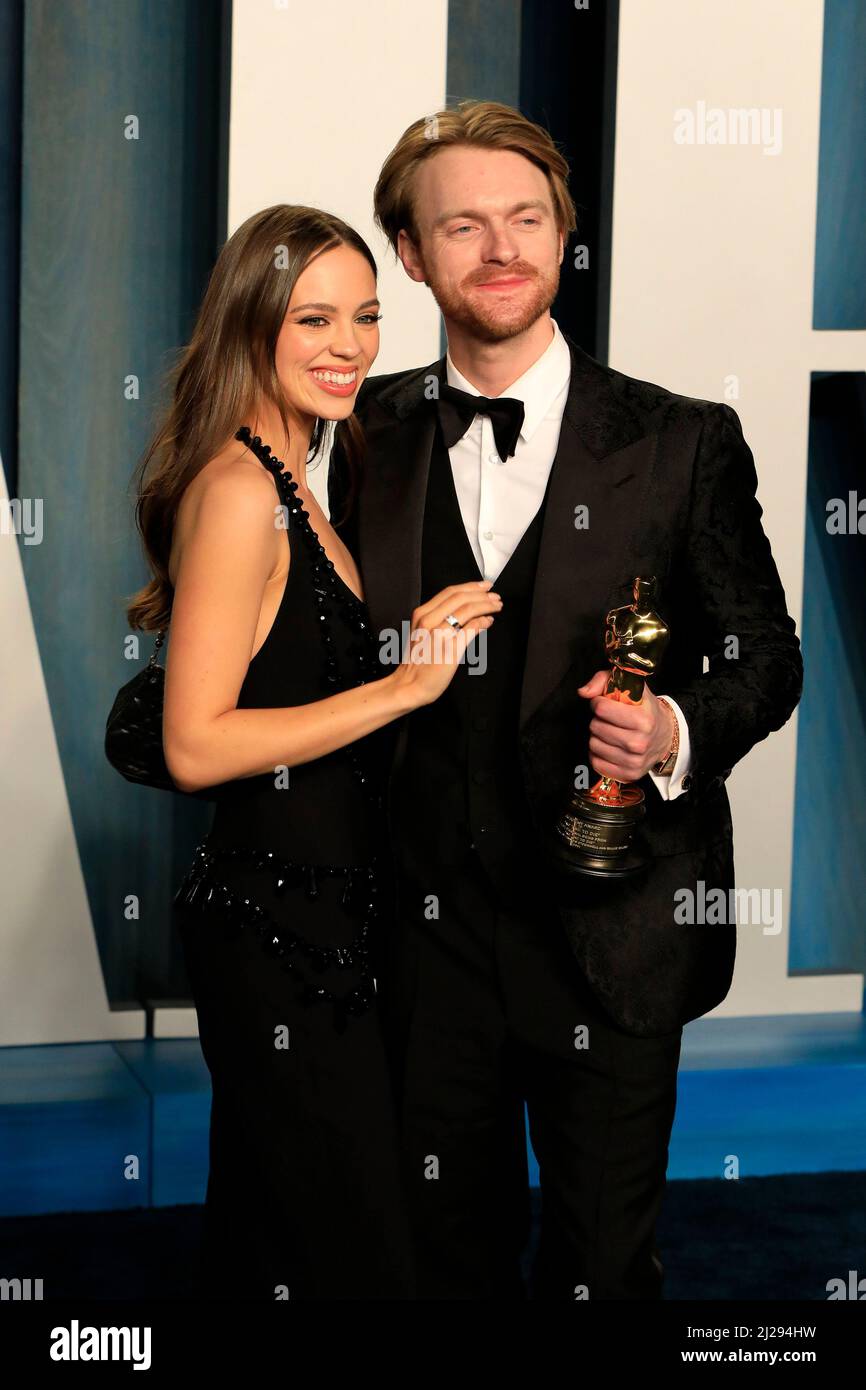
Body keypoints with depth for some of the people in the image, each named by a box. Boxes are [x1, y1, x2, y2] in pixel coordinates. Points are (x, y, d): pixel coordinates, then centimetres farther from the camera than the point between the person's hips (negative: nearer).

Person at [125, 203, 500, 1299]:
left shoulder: (291, 483, 13)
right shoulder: (238, 492, -17)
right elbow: (195, 745, -22)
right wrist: (401, 687, -22)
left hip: (314, 916, 10)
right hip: (277, 924, -10)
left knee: (260, 1233, 19)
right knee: (352, 1250, -1)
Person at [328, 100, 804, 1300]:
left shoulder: (683, 442, -6)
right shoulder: (373, 432, 3)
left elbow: (765, 652, -2)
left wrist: (677, 731, -20)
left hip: (608, 938, -2)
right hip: (428, 923, 3)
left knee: (603, 1259, 13)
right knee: (449, 1246, 18)